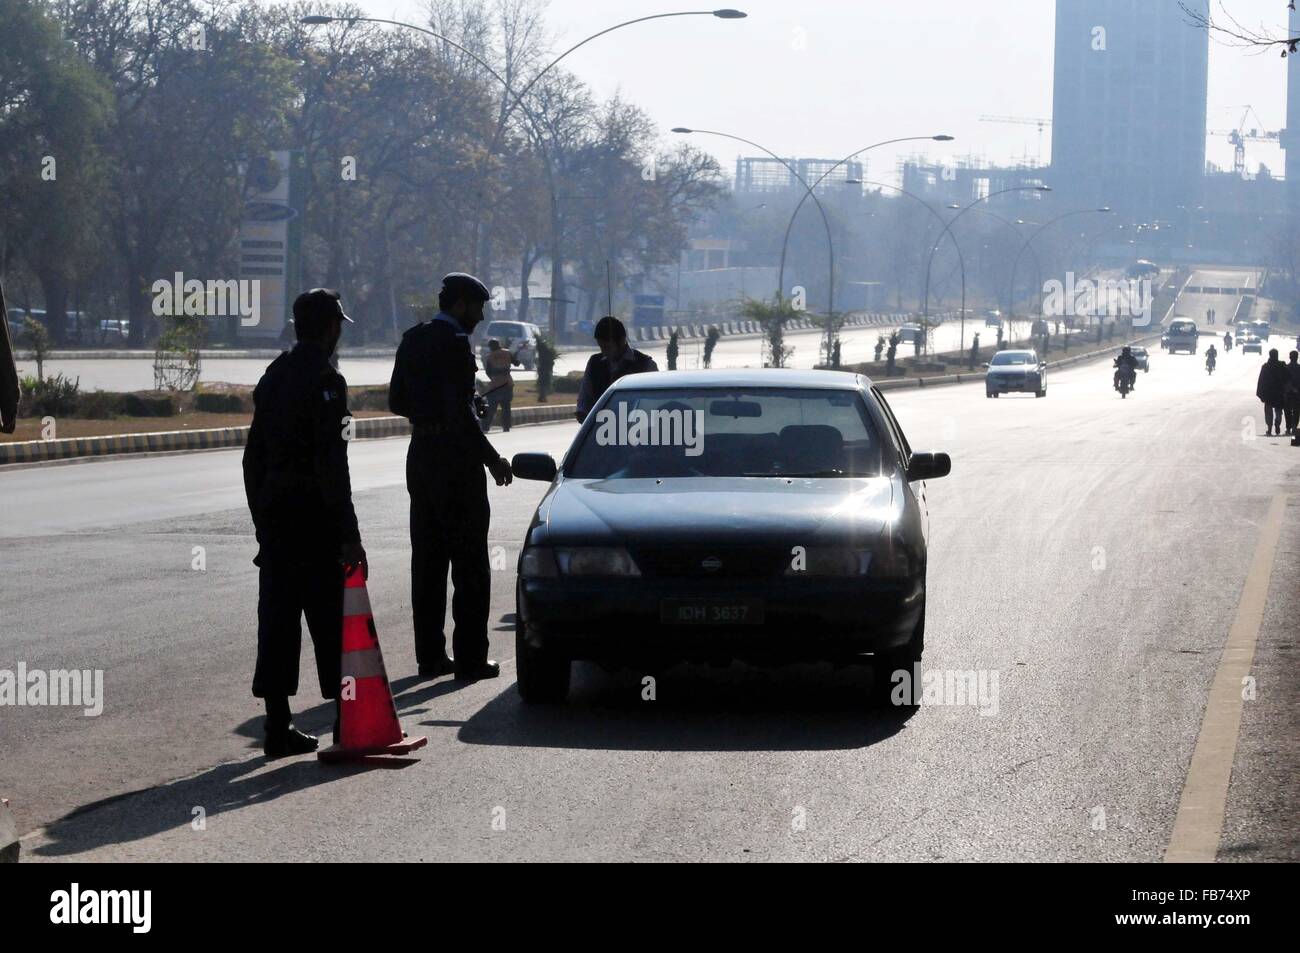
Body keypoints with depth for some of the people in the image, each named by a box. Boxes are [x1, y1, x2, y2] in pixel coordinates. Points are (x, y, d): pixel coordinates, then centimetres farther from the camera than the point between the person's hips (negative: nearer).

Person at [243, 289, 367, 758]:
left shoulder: (272, 377, 12)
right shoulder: (324, 381, -13)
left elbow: (254, 458, 14)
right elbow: (332, 466, -18)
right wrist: (349, 535, -16)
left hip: (275, 519, 7)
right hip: (315, 521, -7)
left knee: (277, 622, 8)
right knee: (332, 622, 0)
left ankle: (278, 727, 9)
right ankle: (348, 724, 4)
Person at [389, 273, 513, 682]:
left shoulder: (413, 340, 8)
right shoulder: (455, 344, -16)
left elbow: (397, 401, 13)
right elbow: (460, 412, -21)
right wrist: (493, 460, -15)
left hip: (422, 456, 8)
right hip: (456, 460, -8)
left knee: (427, 561, 11)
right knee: (470, 564, 0)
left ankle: (430, 656, 14)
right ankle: (470, 658, 0)